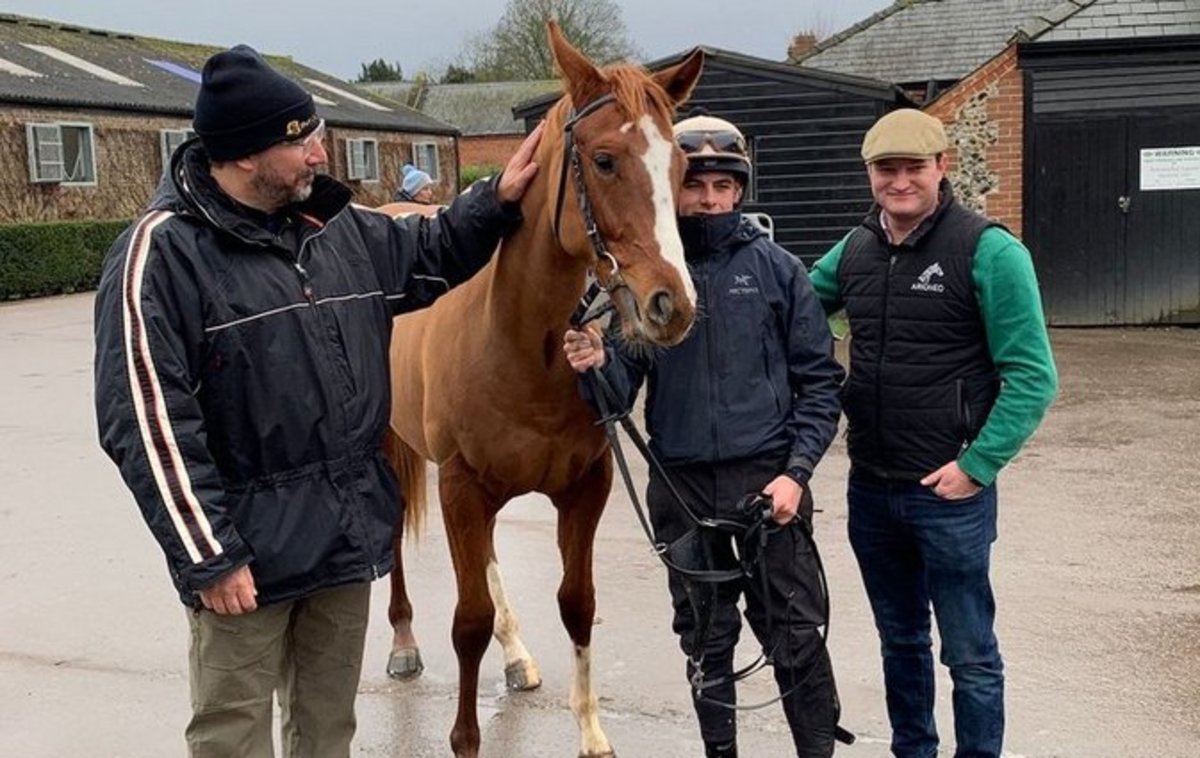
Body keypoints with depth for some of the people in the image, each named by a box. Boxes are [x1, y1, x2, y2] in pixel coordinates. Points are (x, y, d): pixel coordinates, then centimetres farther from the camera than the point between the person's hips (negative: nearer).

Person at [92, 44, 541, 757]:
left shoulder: (342, 230, 5)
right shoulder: (164, 251, -15)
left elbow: (427, 257, 25)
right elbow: (148, 422, -18)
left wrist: (498, 200, 9)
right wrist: (207, 556, -19)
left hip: (350, 533, 6)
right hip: (248, 549, -6)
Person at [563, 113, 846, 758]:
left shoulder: (776, 268, -1)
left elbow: (819, 382, 0)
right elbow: (622, 389, 0)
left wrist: (796, 472, -10)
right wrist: (597, 364, -23)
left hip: (768, 476, -1)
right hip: (680, 485, 2)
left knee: (794, 632, 5)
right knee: (703, 637, 14)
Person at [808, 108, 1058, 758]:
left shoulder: (988, 251, -12)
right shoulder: (855, 249, 5)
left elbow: (1032, 376, -14)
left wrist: (977, 465, -18)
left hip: (949, 491, -6)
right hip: (869, 488, 6)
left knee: (969, 653, 7)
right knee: (900, 641, 21)